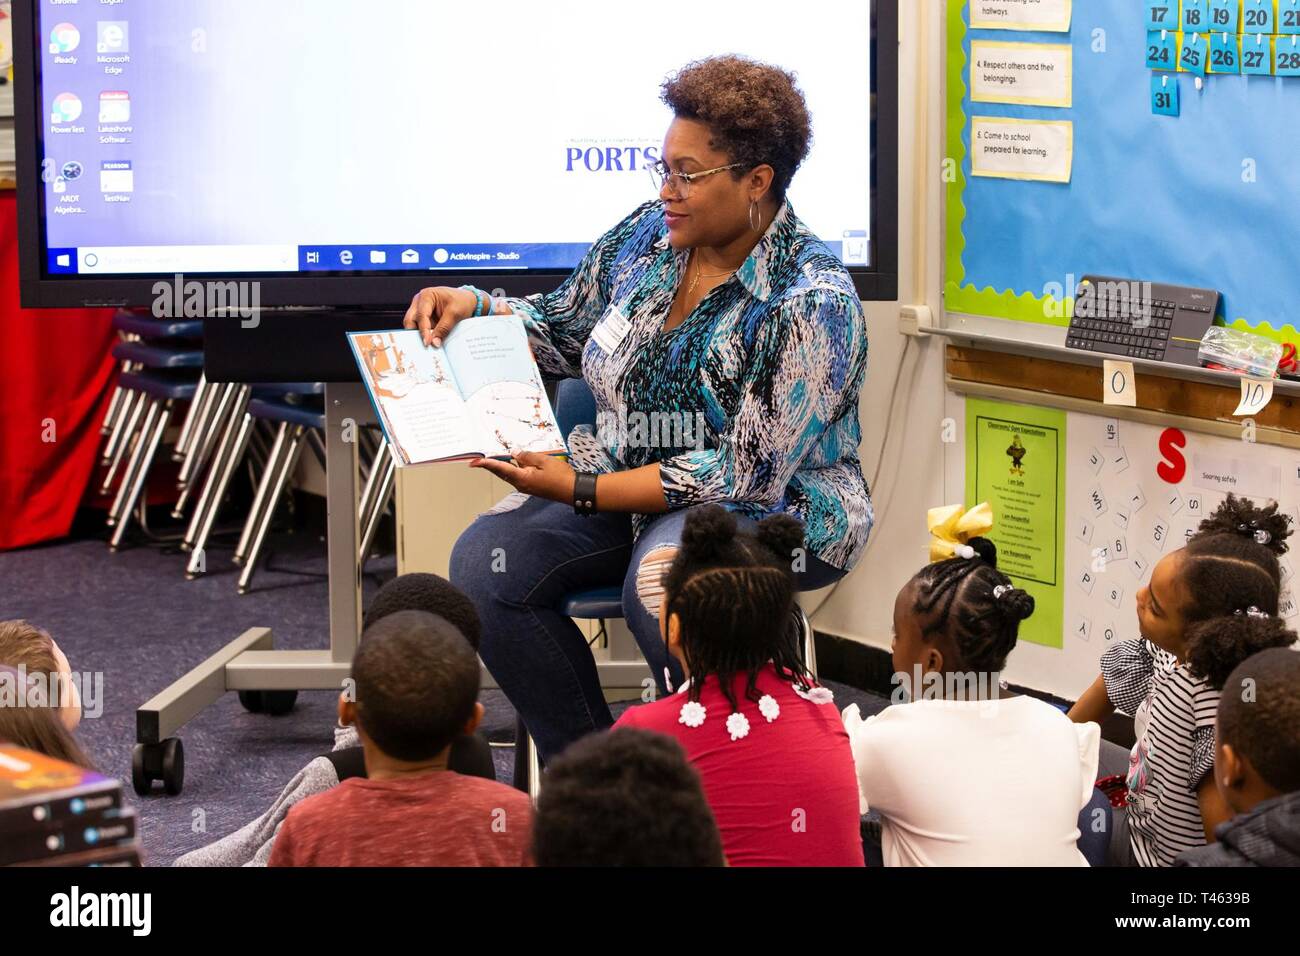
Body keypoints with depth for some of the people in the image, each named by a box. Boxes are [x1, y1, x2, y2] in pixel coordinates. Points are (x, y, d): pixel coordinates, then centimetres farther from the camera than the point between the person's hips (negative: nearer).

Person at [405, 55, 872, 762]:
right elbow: (563, 331, 19)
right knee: (487, 559, -18)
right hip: (625, 481, 7)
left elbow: (748, 473, -22)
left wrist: (582, 490, -24)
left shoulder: (812, 303, -18)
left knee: (660, 579, -38)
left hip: (774, 509, -7)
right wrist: (475, 307, -3)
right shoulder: (646, 236, 2)